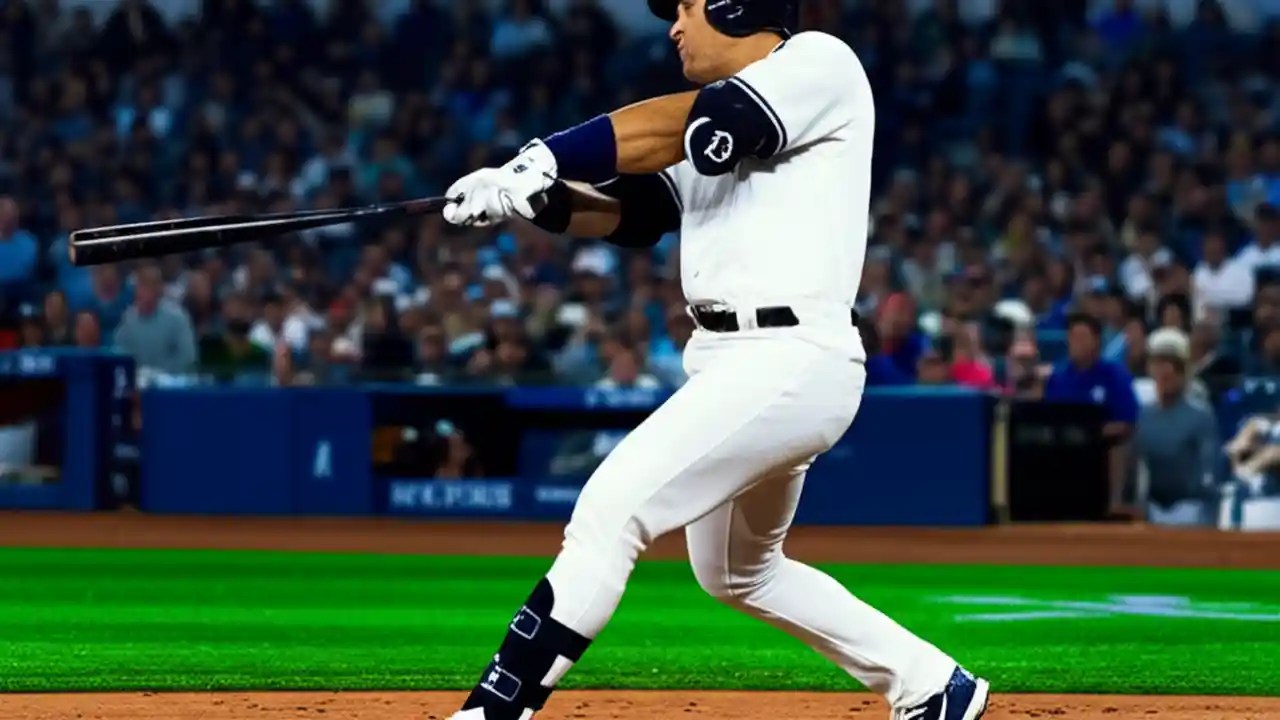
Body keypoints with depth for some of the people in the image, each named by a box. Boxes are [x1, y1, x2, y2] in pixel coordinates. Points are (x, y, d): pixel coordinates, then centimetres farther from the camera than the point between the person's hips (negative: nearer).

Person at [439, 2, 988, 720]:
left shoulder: (820, 63, -7)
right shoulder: (717, 132, 20)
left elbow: (679, 127, -19)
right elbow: (629, 211, 12)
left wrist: (543, 159, -25)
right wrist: (538, 196, -7)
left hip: (791, 360, -11)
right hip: (727, 363, 11)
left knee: (609, 511, -20)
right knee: (736, 573, 24)